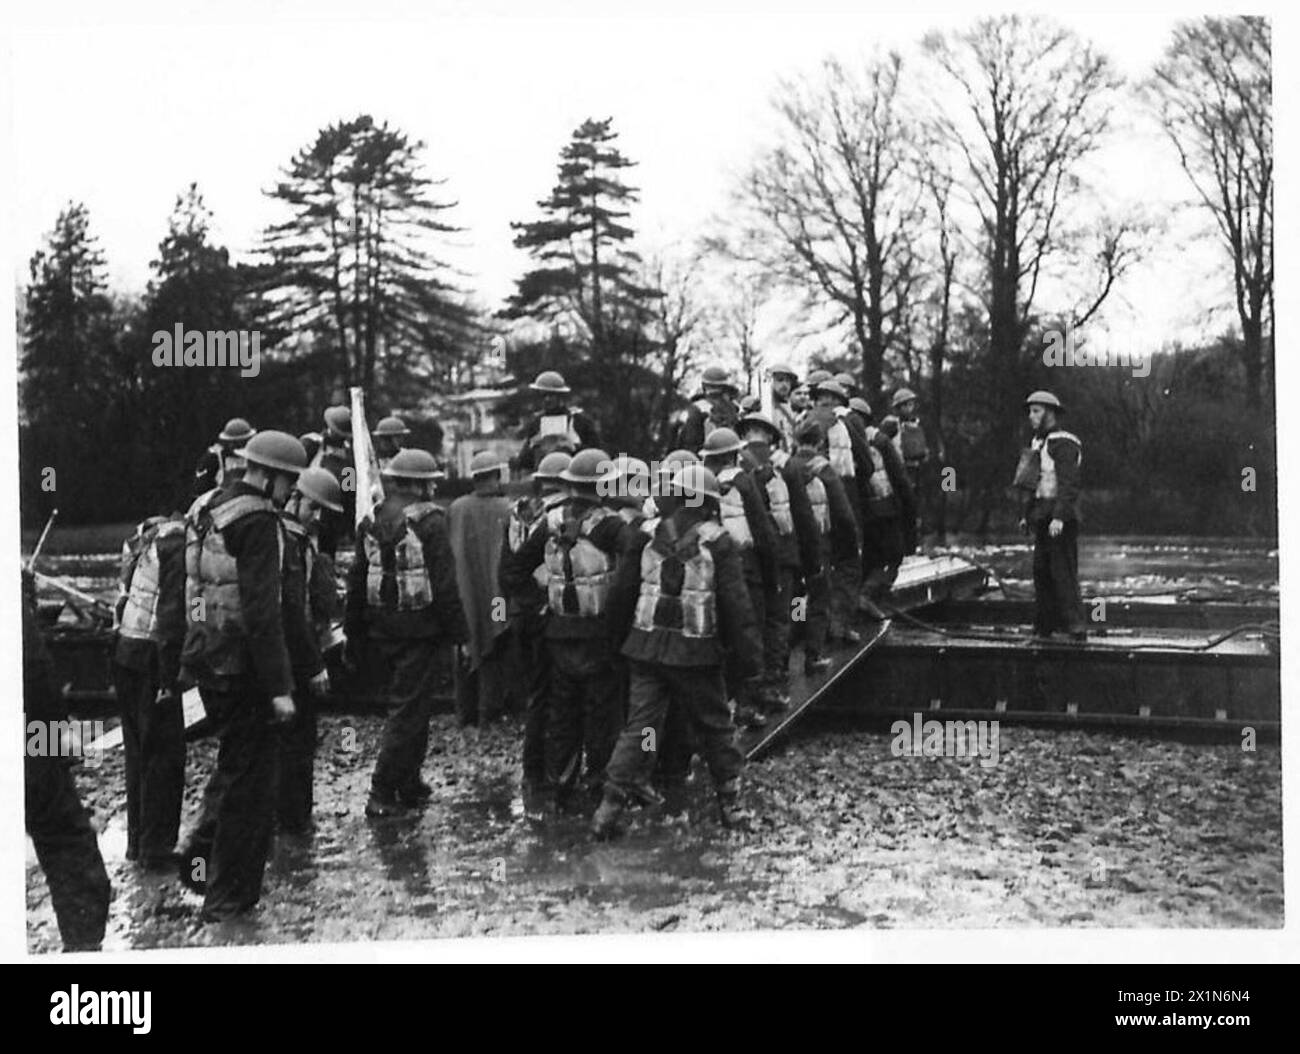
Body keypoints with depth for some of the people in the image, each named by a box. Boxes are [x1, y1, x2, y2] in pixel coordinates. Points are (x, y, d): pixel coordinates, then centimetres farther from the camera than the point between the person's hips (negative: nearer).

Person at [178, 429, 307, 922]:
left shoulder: (209, 509, 12)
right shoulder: (258, 521, -17)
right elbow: (262, 612, -22)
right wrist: (280, 687, -21)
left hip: (207, 660, 9)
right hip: (242, 669, -9)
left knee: (235, 762, 25)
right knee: (250, 776, 3)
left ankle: (201, 852, 21)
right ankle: (229, 896, 11)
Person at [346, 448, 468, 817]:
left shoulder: (371, 522, 7)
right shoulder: (429, 522, -13)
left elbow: (357, 581, 11)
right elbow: (444, 583, -15)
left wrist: (354, 632, 17)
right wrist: (459, 633, -9)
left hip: (380, 630, 7)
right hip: (419, 629, -7)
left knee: (408, 705, 19)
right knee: (408, 710, -1)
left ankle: (409, 785, 27)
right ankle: (382, 793, -4)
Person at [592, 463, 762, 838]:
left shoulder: (649, 536, 2)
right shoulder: (717, 542, -8)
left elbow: (624, 590, 4)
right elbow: (736, 604, -9)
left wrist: (619, 638, 13)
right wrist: (750, 654, -3)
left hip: (647, 648, 3)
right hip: (696, 652, -3)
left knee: (639, 725, 7)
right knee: (715, 726, 12)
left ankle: (611, 806, 3)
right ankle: (731, 803, 20)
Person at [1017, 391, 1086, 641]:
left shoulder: (1062, 443, -12)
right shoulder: (1039, 442, 17)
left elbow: (1070, 484, -21)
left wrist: (1059, 517, -28)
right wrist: (1027, 515, 19)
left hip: (1060, 520, -9)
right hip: (1042, 518, 9)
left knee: (1063, 572, -10)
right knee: (1041, 571, 10)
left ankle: (1075, 628, -8)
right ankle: (1045, 626, 15)